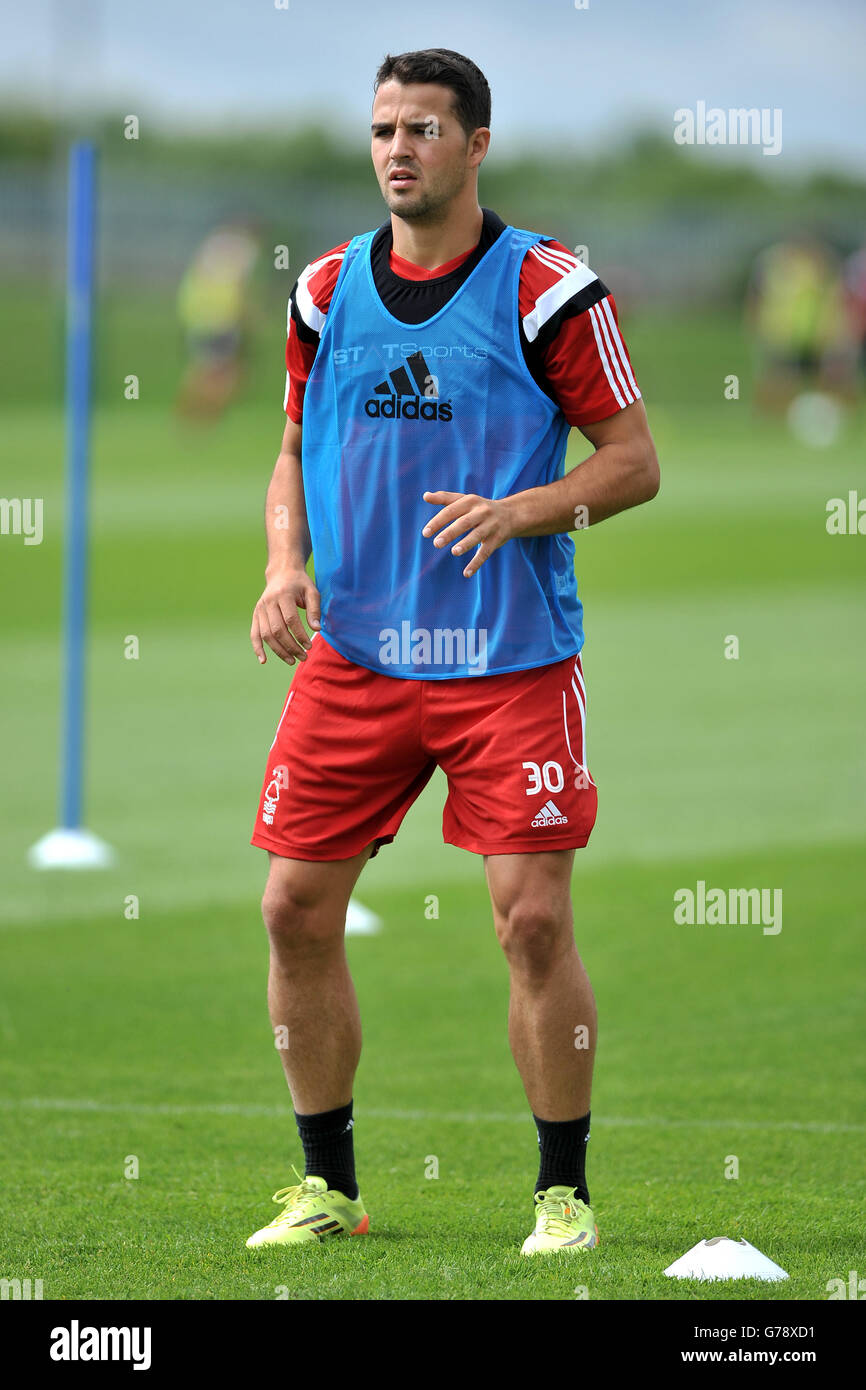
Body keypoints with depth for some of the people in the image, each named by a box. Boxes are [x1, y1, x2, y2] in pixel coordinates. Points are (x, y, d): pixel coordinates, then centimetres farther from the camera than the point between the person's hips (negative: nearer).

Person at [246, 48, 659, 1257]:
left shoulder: (548, 288, -5)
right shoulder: (325, 291, 8)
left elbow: (634, 460, -4)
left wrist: (517, 511, -20)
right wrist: (286, 564, -1)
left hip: (512, 659, -4)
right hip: (352, 651, 4)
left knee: (534, 919, -9)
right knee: (298, 908, 1)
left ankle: (564, 1194, 4)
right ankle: (327, 1187, 15)